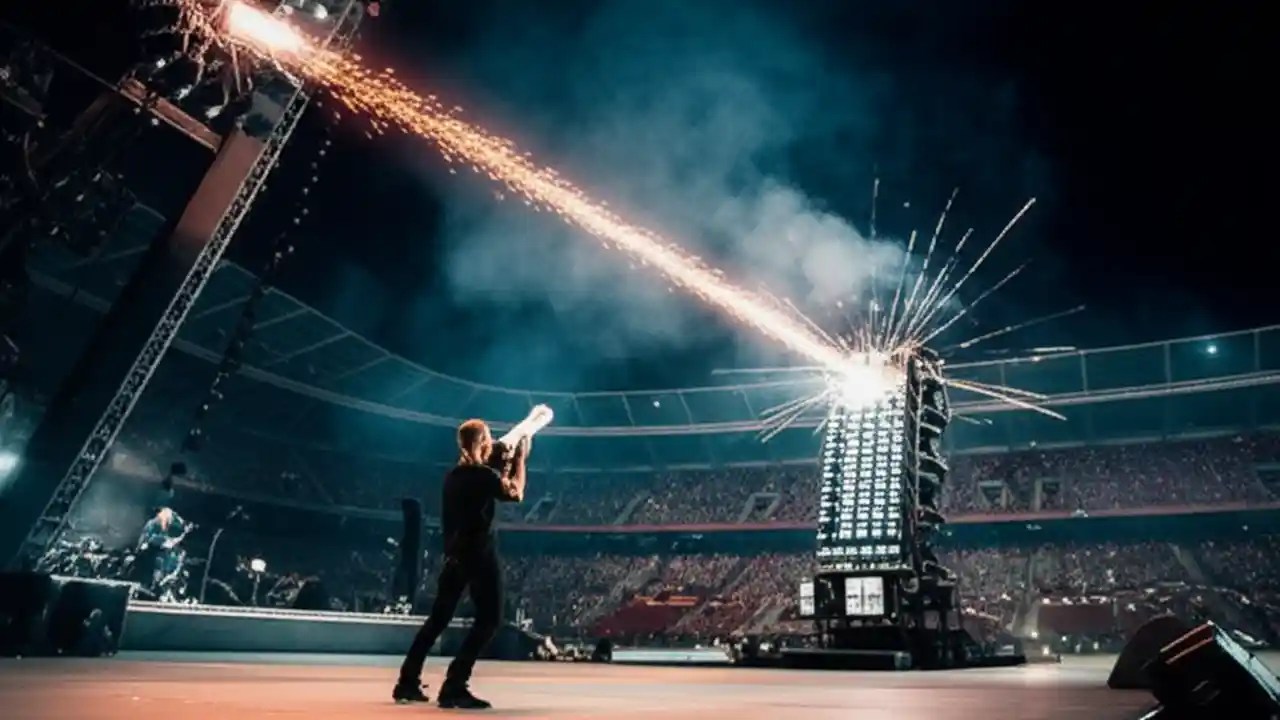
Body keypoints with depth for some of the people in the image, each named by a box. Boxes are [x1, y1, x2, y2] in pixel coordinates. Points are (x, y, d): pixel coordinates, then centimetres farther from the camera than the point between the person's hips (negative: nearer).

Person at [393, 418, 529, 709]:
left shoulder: (455, 475, 12)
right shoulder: (482, 474, -14)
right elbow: (515, 493, -7)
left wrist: (505, 466, 21)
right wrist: (520, 459, 2)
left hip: (455, 555, 9)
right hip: (480, 555, -8)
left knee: (438, 619, 16)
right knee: (488, 620, -2)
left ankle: (407, 683, 18)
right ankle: (454, 687, -8)